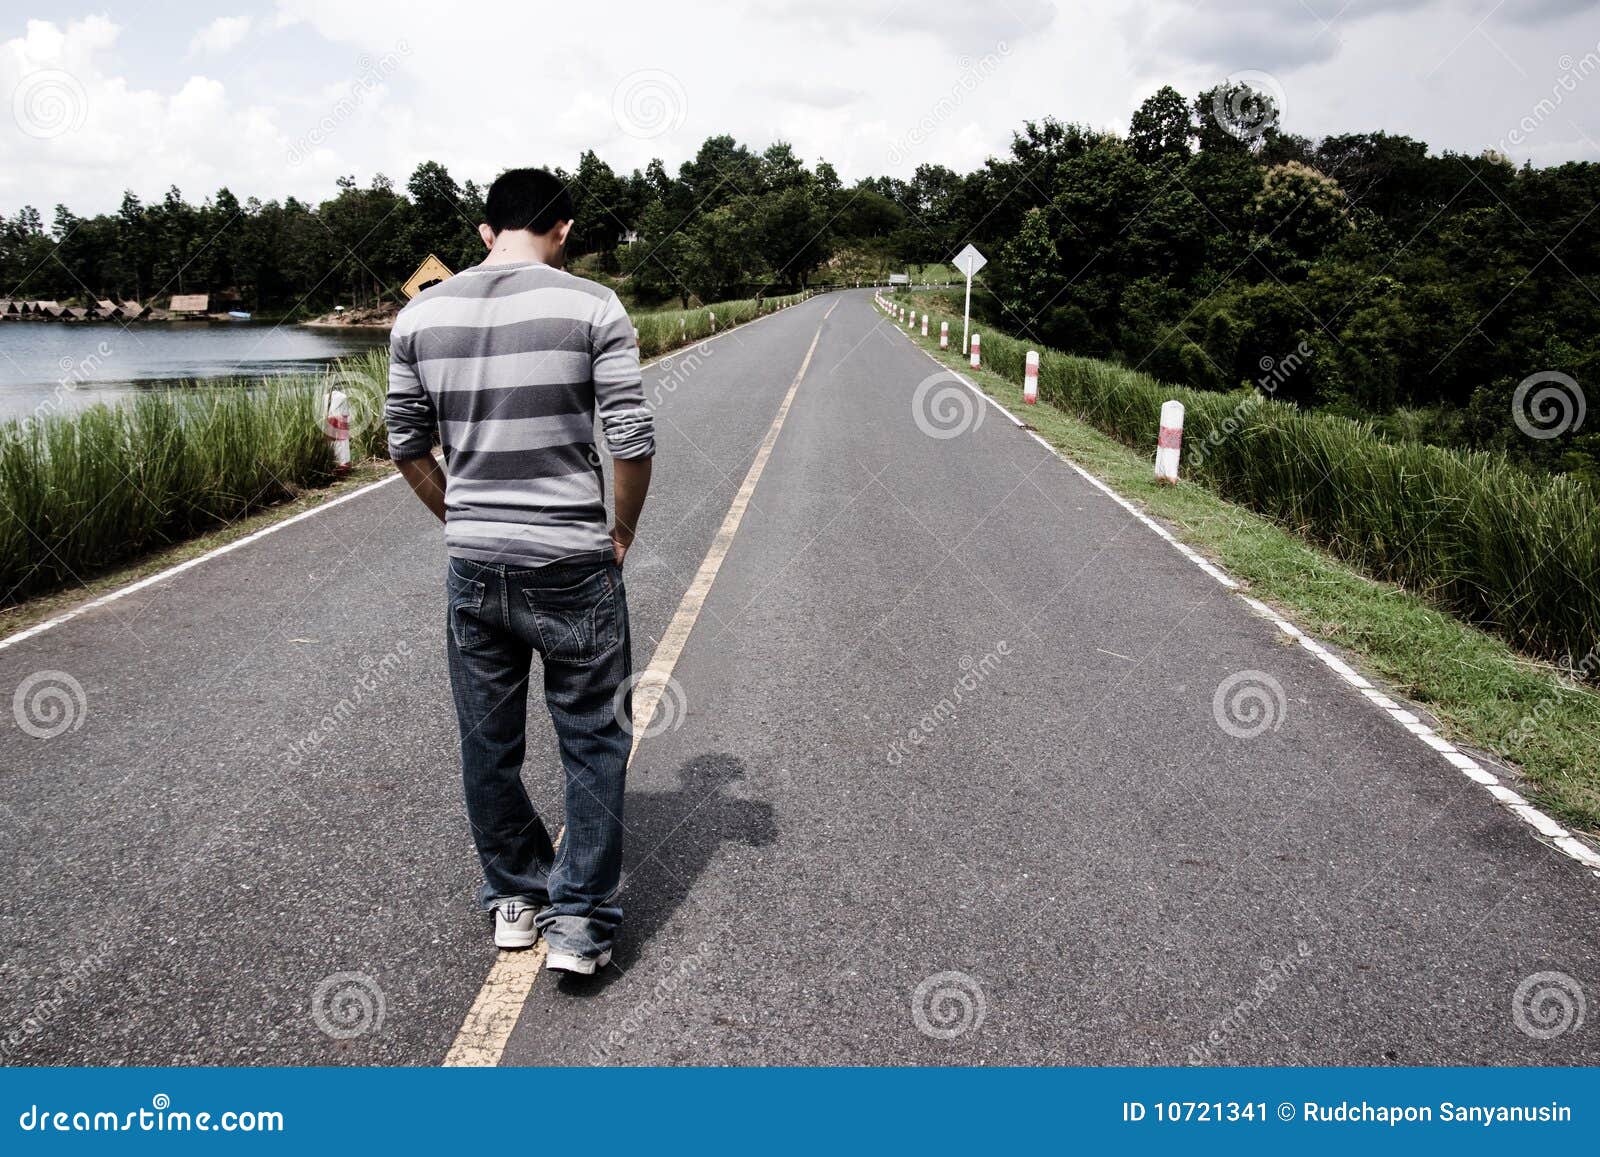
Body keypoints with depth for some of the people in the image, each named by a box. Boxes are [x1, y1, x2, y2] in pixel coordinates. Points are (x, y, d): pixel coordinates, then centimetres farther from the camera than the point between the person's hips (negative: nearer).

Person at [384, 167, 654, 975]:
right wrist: (622, 532, 3)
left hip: (472, 567, 4)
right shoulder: (592, 308, -8)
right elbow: (632, 441, -11)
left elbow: (408, 446, 8)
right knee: (594, 742, 10)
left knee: (488, 744, 17)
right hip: (573, 566, -3)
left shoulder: (421, 316, 3)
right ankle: (579, 922, 14)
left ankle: (514, 898, 32)